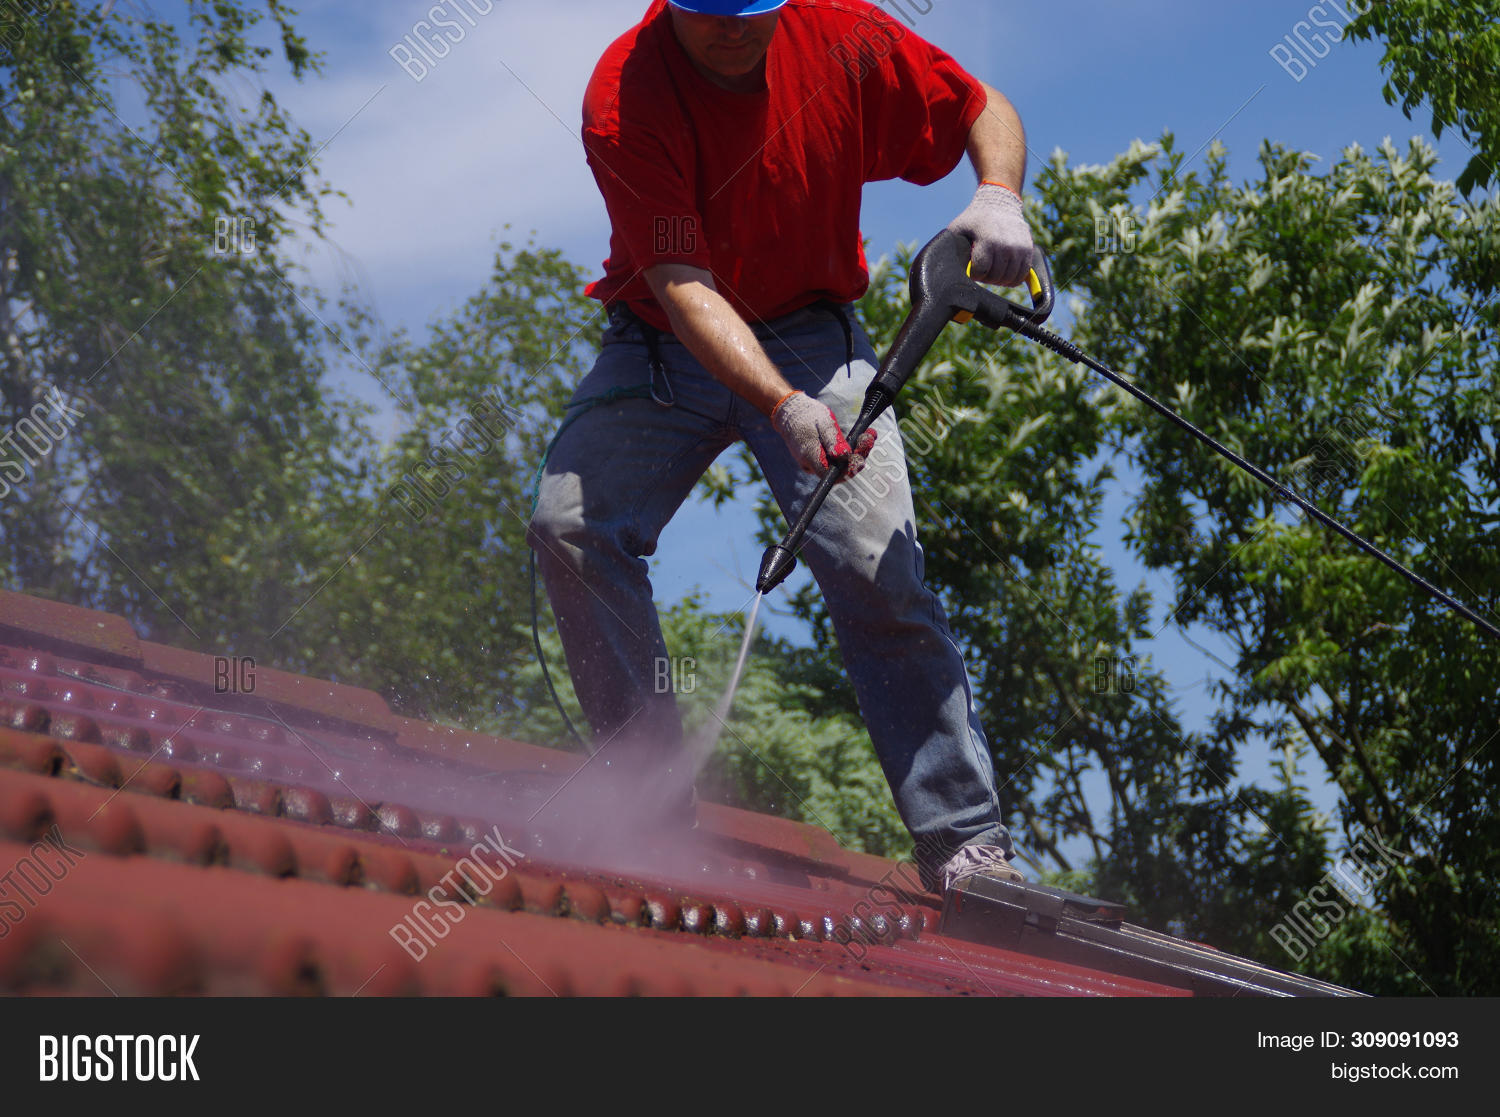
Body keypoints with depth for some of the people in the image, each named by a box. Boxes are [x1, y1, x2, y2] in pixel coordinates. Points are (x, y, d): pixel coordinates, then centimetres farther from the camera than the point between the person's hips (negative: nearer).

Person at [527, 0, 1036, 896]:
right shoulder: (624, 98, -21)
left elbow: (986, 111, 1)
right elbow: (683, 287, -28)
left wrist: (998, 196, -21)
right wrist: (782, 407, -43)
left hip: (810, 334, 0)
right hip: (666, 343, 0)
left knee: (876, 566, -17)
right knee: (571, 525, -20)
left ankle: (968, 843, -14)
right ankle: (655, 803, -10)